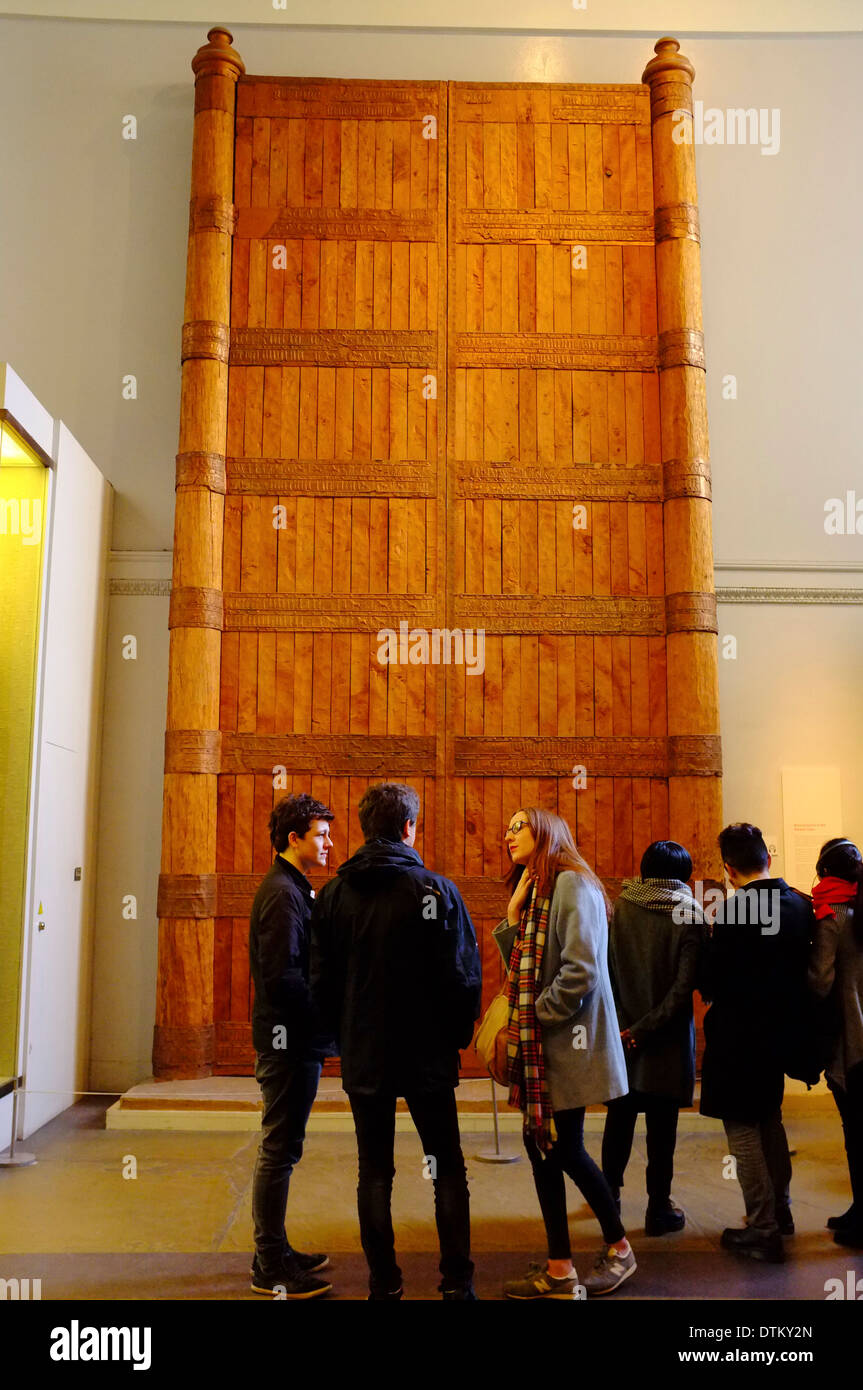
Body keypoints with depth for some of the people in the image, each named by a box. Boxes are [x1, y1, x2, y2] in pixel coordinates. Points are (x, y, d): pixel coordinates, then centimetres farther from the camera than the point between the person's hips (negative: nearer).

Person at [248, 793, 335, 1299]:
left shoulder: (292, 889, 14)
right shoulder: (283, 893, -17)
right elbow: (283, 976, -23)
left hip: (293, 1039, 10)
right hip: (290, 1042, -10)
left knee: (281, 1150, 17)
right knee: (280, 1151, -1)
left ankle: (274, 1252, 28)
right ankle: (272, 1268, 9)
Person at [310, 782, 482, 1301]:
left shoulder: (334, 893, -2)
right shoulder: (437, 889, -12)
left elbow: (322, 980, 3)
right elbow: (465, 974, -10)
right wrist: (457, 1037, 6)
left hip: (363, 1058, 2)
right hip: (429, 1058, -2)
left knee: (374, 1172, 12)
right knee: (448, 1169, 11)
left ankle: (384, 1281, 18)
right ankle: (457, 1281, 15)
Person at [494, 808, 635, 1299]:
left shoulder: (572, 885, -12)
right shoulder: (532, 890, 15)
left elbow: (582, 970, -21)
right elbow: (522, 967, 12)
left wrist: (538, 1014, -12)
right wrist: (513, 916, 1)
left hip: (566, 1041, -8)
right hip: (535, 1044, 8)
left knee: (566, 1150, 0)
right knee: (541, 1148, 9)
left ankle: (619, 1248, 23)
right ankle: (559, 1270, 19)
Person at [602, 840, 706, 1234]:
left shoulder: (616, 909, -3)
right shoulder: (690, 916, -10)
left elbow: (604, 971, -5)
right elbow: (685, 986, -15)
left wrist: (625, 1026, -2)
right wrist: (644, 1031, -13)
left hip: (621, 1035, 3)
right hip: (668, 1040, -3)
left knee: (619, 1119, 19)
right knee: (661, 1128, 7)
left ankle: (610, 1194, 33)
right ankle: (659, 1209, 16)